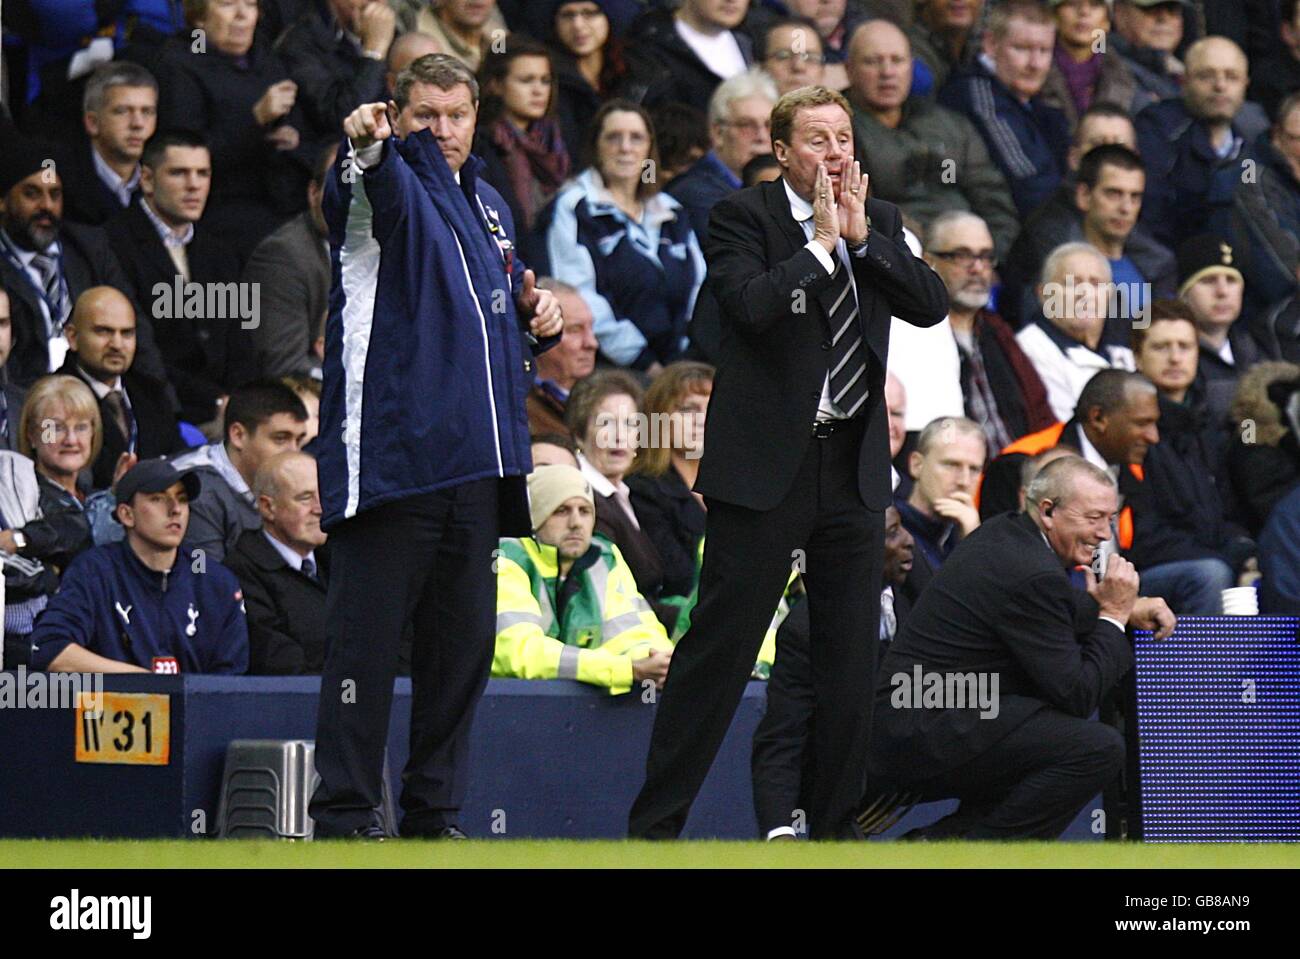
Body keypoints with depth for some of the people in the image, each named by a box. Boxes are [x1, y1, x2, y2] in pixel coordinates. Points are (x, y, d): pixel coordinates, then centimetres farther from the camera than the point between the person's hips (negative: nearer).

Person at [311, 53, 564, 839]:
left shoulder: (490, 208, 20)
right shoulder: (391, 185, -2)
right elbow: (371, 186, -29)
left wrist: (538, 317, 10)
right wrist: (368, 146, -52)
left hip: (476, 466, 7)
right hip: (389, 452, -7)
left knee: (463, 641, 9)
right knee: (369, 636, -6)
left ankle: (435, 811, 17)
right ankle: (345, 815, -5)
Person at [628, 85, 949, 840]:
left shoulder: (878, 222, 12)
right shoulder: (743, 217, -3)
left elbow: (933, 304, 0)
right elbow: (750, 304, -20)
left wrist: (862, 237, -8)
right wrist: (820, 245, -15)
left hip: (854, 466, 5)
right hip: (767, 465, -5)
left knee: (852, 658, 7)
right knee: (720, 646, -4)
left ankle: (836, 822, 16)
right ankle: (656, 820, 1)